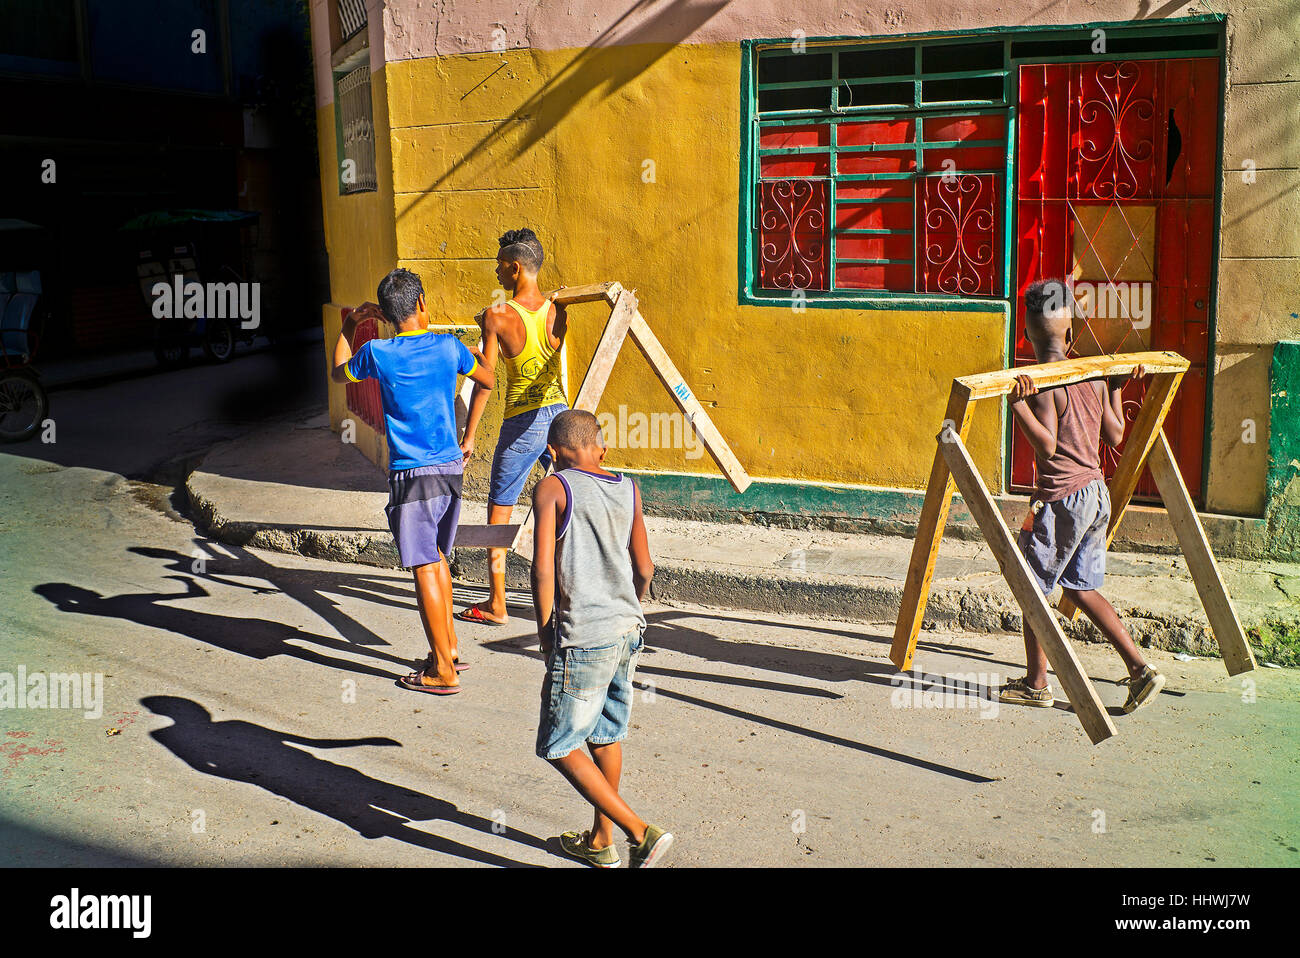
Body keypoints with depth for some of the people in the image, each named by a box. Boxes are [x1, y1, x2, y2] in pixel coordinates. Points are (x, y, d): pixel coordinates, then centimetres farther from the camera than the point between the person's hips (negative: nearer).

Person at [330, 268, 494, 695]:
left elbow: (338, 374, 15)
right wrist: (476, 351, 34)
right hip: (450, 468, 4)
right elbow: (487, 380, 18)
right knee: (436, 559, 21)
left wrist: (349, 326, 22)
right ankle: (449, 649, 29)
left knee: (425, 570, -1)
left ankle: (443, 672, 2)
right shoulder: (448, 346, -1)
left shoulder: (377, 353, -7)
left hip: (411, 475, -4)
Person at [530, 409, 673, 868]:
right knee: (606, 736, 21)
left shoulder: (551, 489, -6)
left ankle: (641, 831, -2)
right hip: (628, 630, 7)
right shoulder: (628, 490, 9)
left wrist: (545, 632, -3)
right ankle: (601, 841, 33)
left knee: (559, 747, 4)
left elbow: (543, 569, -13)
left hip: (583, 637, -7)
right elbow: (644, 569, 11)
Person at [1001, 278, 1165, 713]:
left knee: (1033, 588, 7)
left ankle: (1036, 684, 15)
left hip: (1061, 499, -8)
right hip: (1097, 493, 8)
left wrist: (1018, 404, -30)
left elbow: (1047, 445, -22)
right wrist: (1117, 388, 24)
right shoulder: (1094, 377, 8)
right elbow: (1114, 436, 14)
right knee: (1082, 589, 17)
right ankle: (1140, 669, 14)